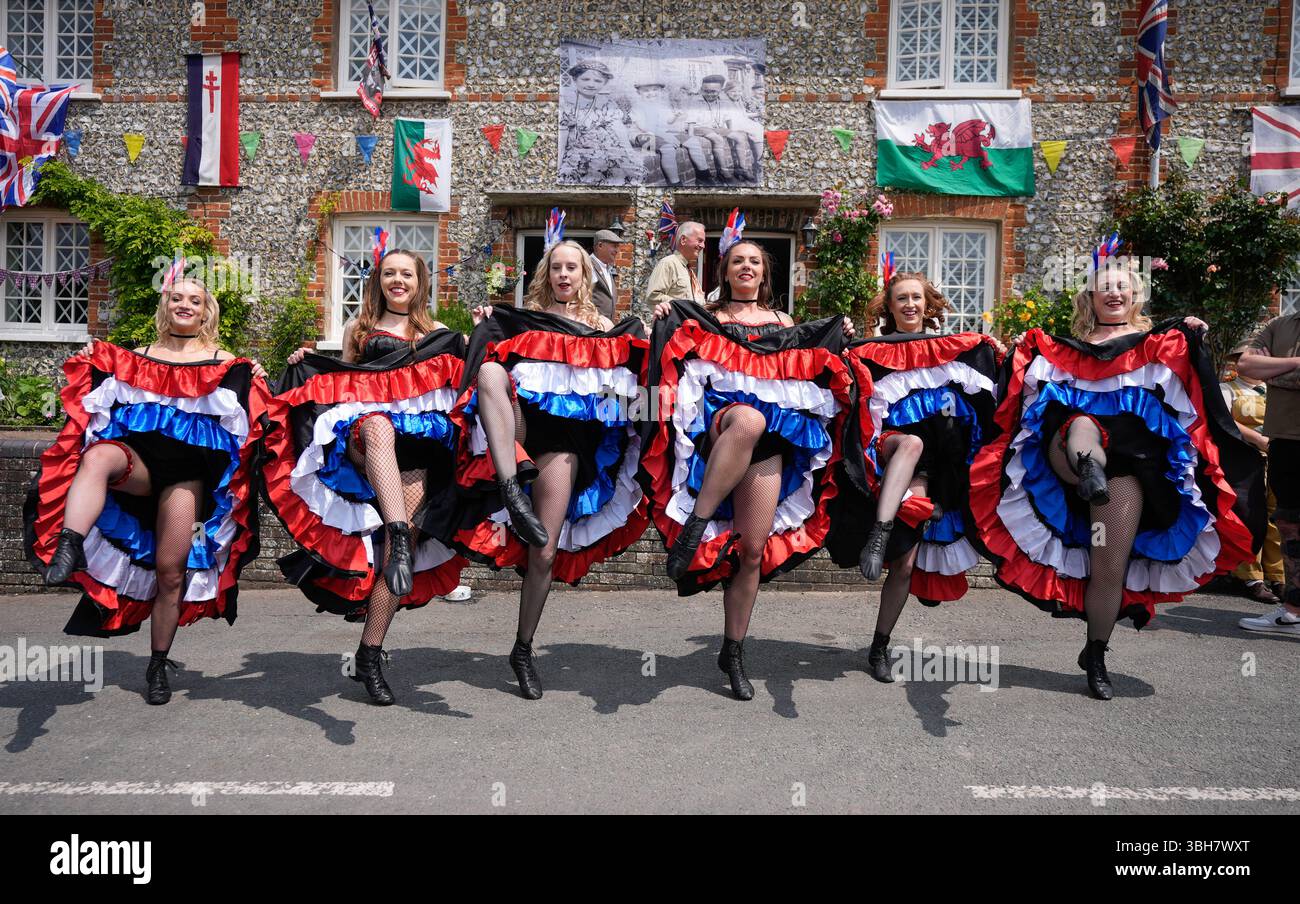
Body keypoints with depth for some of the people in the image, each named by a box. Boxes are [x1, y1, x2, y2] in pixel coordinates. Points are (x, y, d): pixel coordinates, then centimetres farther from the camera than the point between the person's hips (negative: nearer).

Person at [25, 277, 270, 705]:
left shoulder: (225, 364, 12)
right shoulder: (137, 358, 16)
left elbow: (251, 418, 8)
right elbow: (95, 406, 16)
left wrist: (257, 384, -8)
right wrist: (89, 368, 2)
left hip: (187, 469, -1)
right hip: (139, 455, 1)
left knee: (171, 570, -3)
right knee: (98, 456, -37)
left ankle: (158, 666, 13)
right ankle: (66, 553, -51)